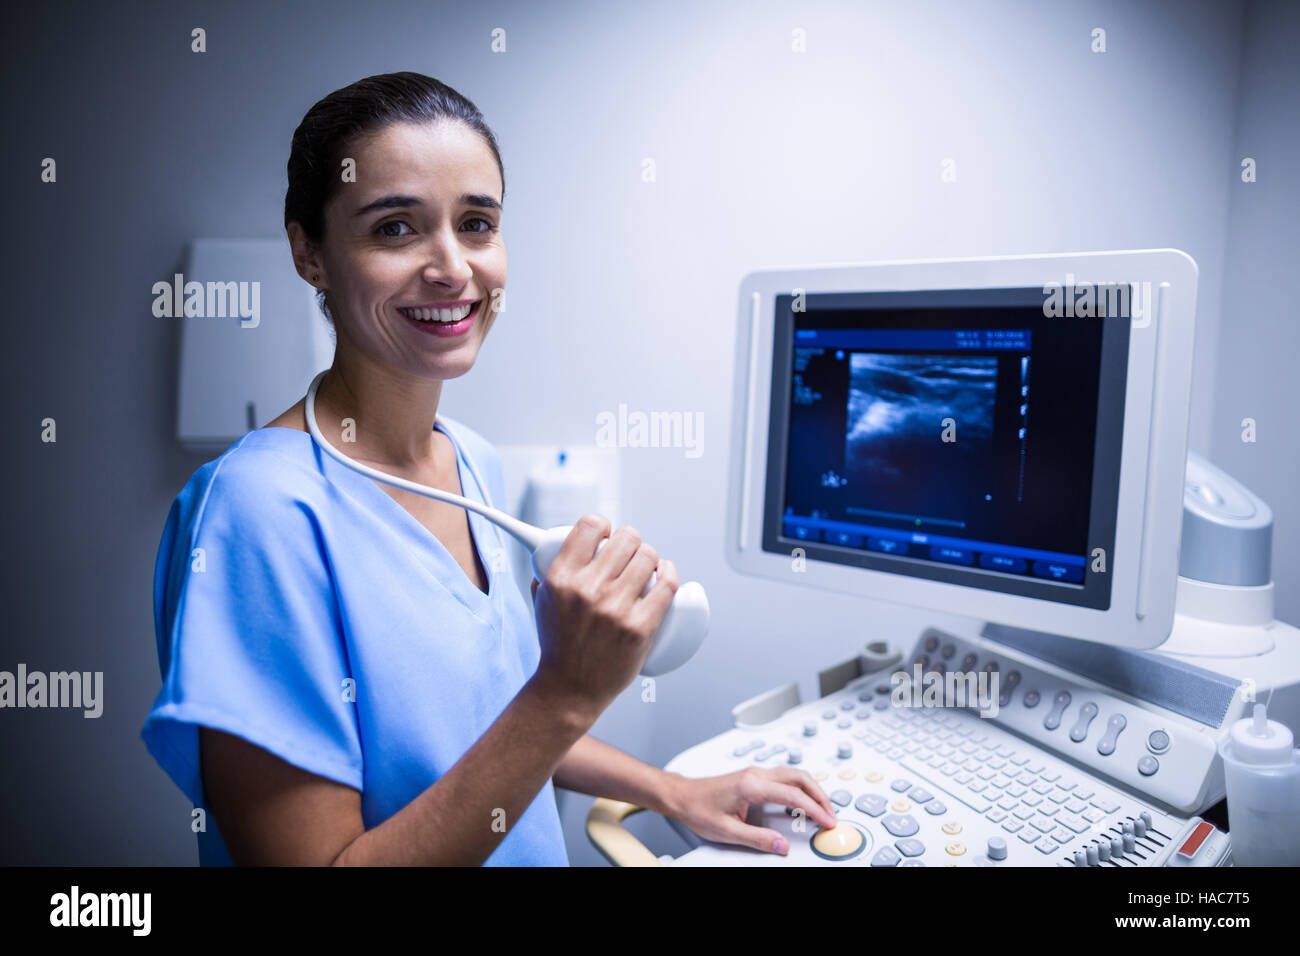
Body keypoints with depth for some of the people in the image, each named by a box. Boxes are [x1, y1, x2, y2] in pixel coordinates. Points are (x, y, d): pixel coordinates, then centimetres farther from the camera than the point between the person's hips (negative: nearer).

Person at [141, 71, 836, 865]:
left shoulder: (478, 465, -5)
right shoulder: (266, 510, -27)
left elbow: (489, 722, 6)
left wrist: (676, 793, 3)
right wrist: (567, 692, -32)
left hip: (534, 848, 6)